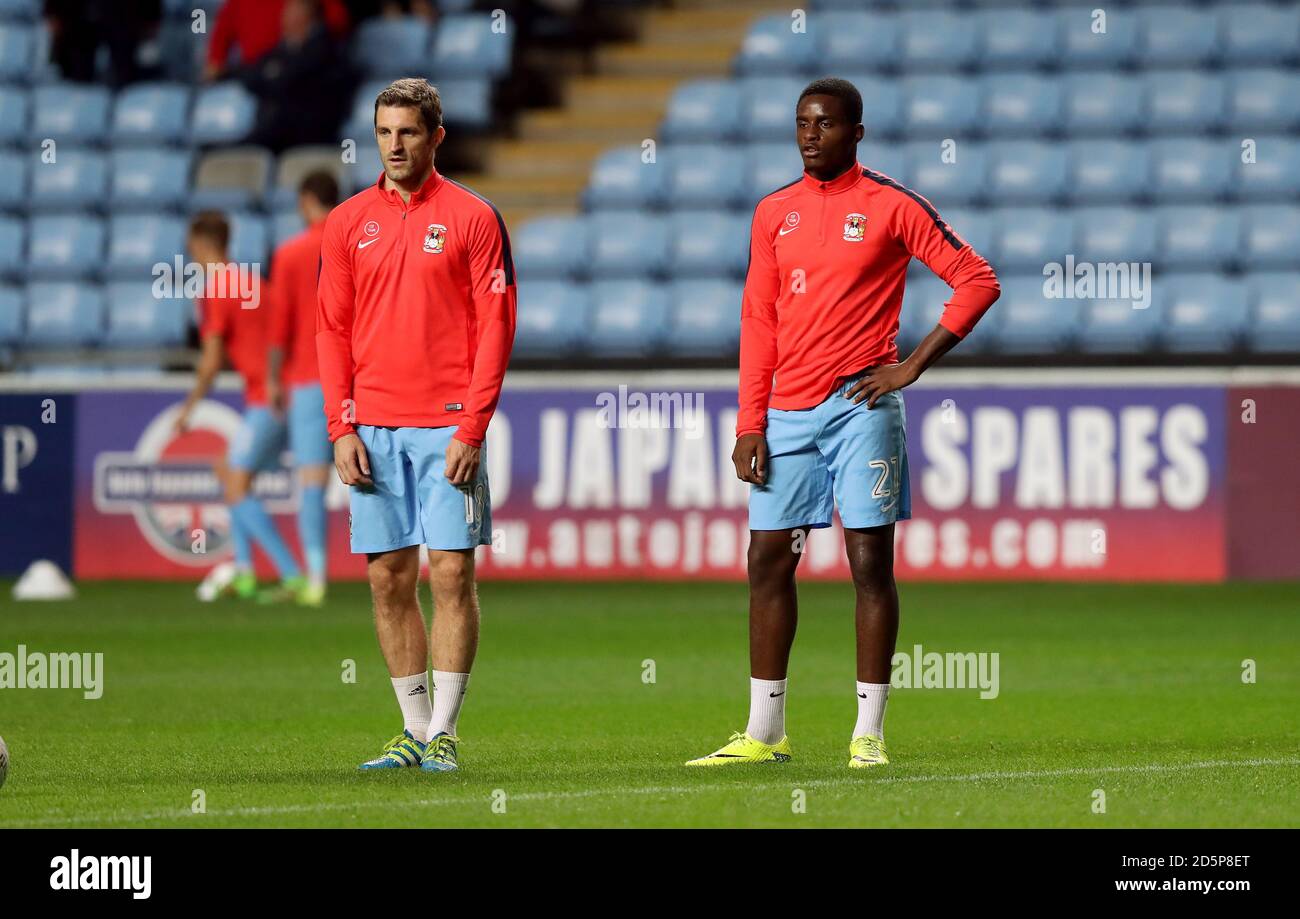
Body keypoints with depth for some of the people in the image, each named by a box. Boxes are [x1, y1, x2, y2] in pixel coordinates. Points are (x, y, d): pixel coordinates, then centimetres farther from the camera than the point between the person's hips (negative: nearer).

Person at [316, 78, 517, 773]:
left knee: (452, 573, -6)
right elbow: (332, 330, 10)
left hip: (447, 428, -3)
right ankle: (415, 730, 12)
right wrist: (342, 428, 0)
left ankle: (444, 733, -1)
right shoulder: (348, 222, 10)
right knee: (388, 578, 4)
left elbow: (495, 326, -2)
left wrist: (472, 429, -10)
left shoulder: (473, 218, 1)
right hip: (374, 429, 3)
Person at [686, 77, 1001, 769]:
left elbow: (976, 281, -1)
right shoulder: (774, 213, 12)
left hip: (860, 406, -5)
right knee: (768, 561, 3)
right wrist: (749, 425, 5)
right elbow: (759, 323, 13)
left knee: (870, 562, -4)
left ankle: (869, 733, -1)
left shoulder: (891, 206, -2)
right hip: (788, 413, 5)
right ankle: (764, 733, 10)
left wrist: (913, 366, -7)